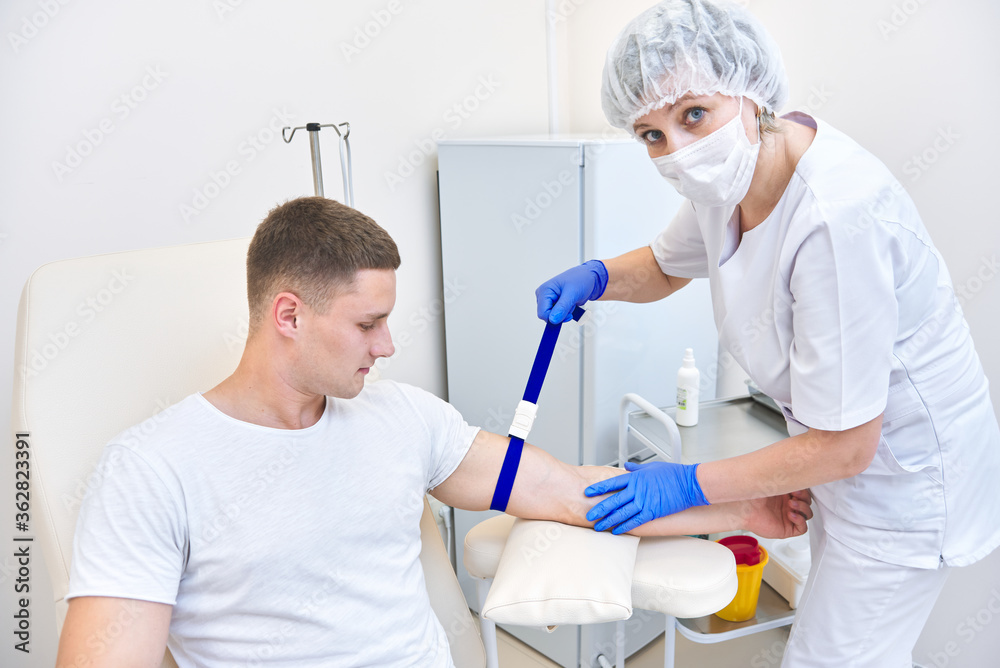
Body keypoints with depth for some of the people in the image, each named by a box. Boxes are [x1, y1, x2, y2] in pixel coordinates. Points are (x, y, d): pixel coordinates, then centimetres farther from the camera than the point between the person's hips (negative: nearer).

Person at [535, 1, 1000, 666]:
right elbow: (665, 266, 11)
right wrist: (595, 277, -11)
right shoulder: (733, 174, -10)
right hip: (848, 446, 8)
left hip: (906, 474, -8)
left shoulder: (835, 216, -36)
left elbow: (844, 446, -29)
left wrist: (690, 484, -23)